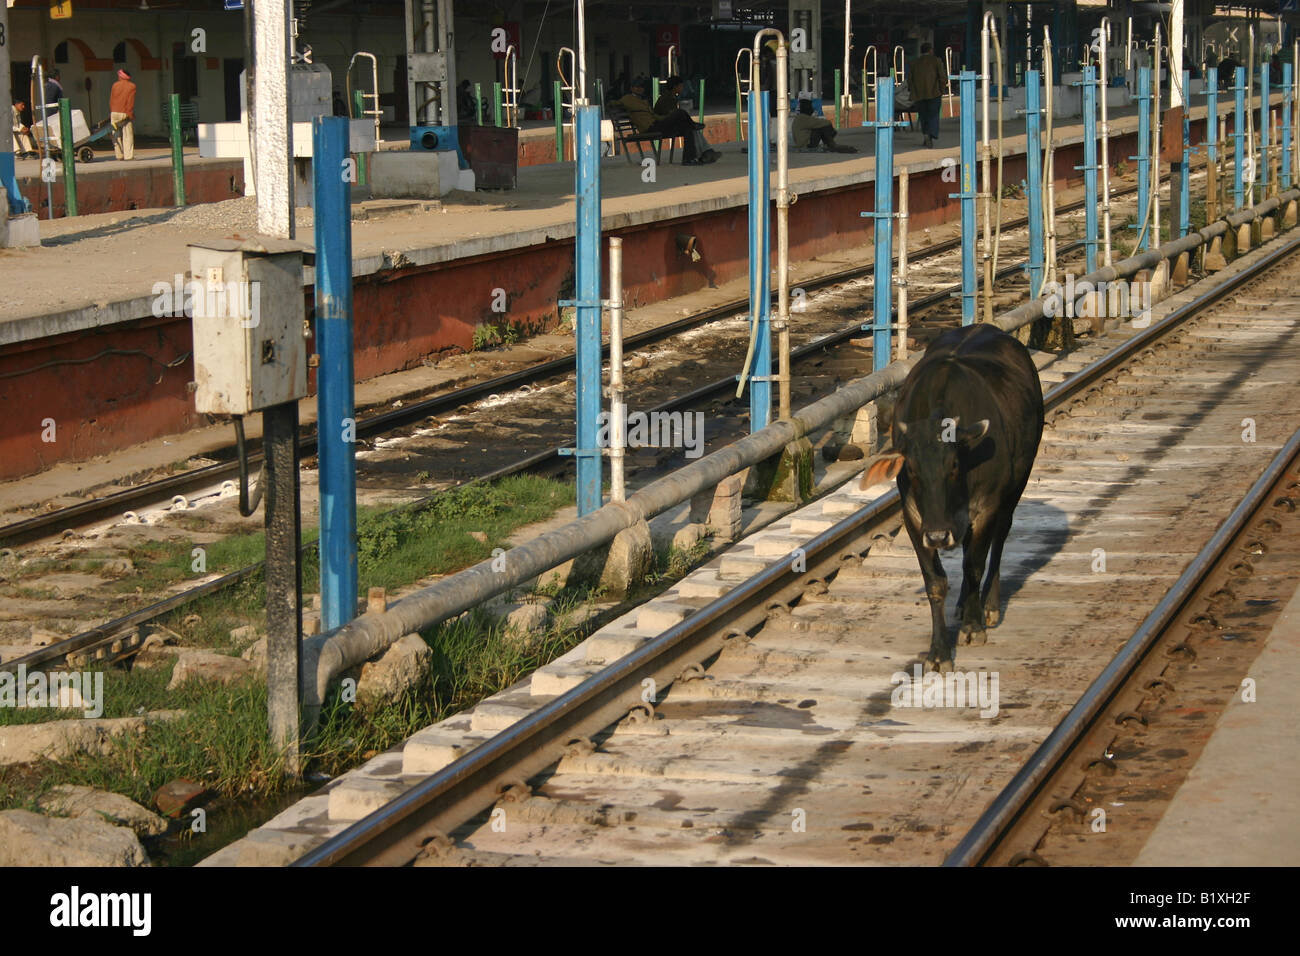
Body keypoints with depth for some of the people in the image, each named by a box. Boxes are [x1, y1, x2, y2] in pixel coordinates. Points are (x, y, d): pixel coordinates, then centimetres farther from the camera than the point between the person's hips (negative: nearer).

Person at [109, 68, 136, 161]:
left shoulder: (115, 85, 5)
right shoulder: (132, 86, -1)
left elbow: (111, 100, 6)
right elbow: (131, 101, -8)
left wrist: (110, 113, 12)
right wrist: (129, 114, -8)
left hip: (115, 113, 2)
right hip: (125, 114, -2)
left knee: (117, 135, 9)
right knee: (128, 135, -1)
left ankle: (119, 155, 8)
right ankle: (129, 155, -7)